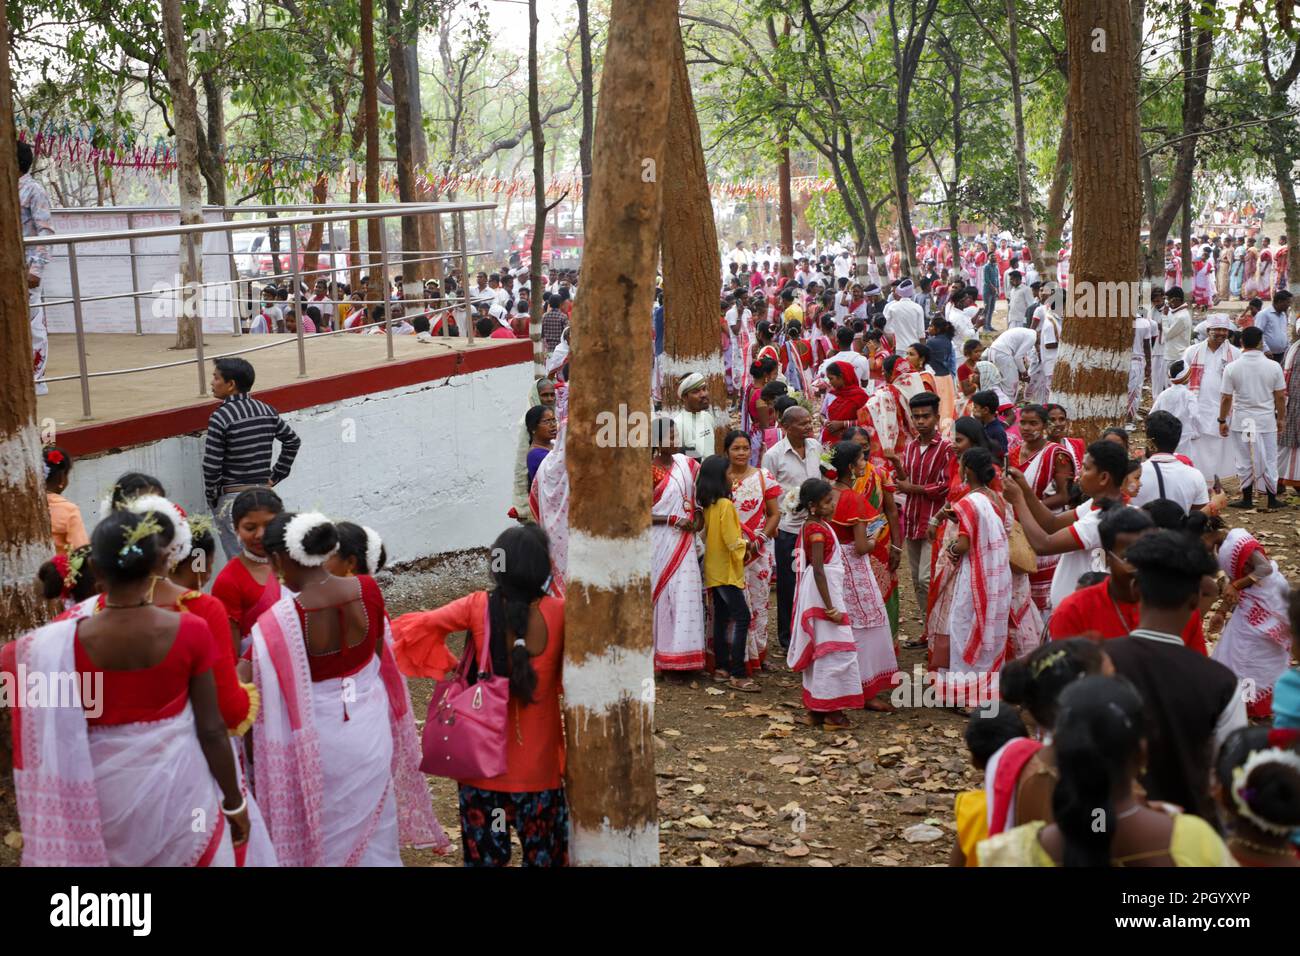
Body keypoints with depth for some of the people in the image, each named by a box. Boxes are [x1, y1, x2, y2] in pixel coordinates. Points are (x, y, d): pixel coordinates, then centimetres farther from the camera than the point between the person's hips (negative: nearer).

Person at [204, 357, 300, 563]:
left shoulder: (221, 417, -14)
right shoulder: (267, 411, 4)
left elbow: (211, 466, -16)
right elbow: (293, 441, 14)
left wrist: (212, 497, 0)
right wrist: (275, 476, 16)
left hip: (233, 498, -6)